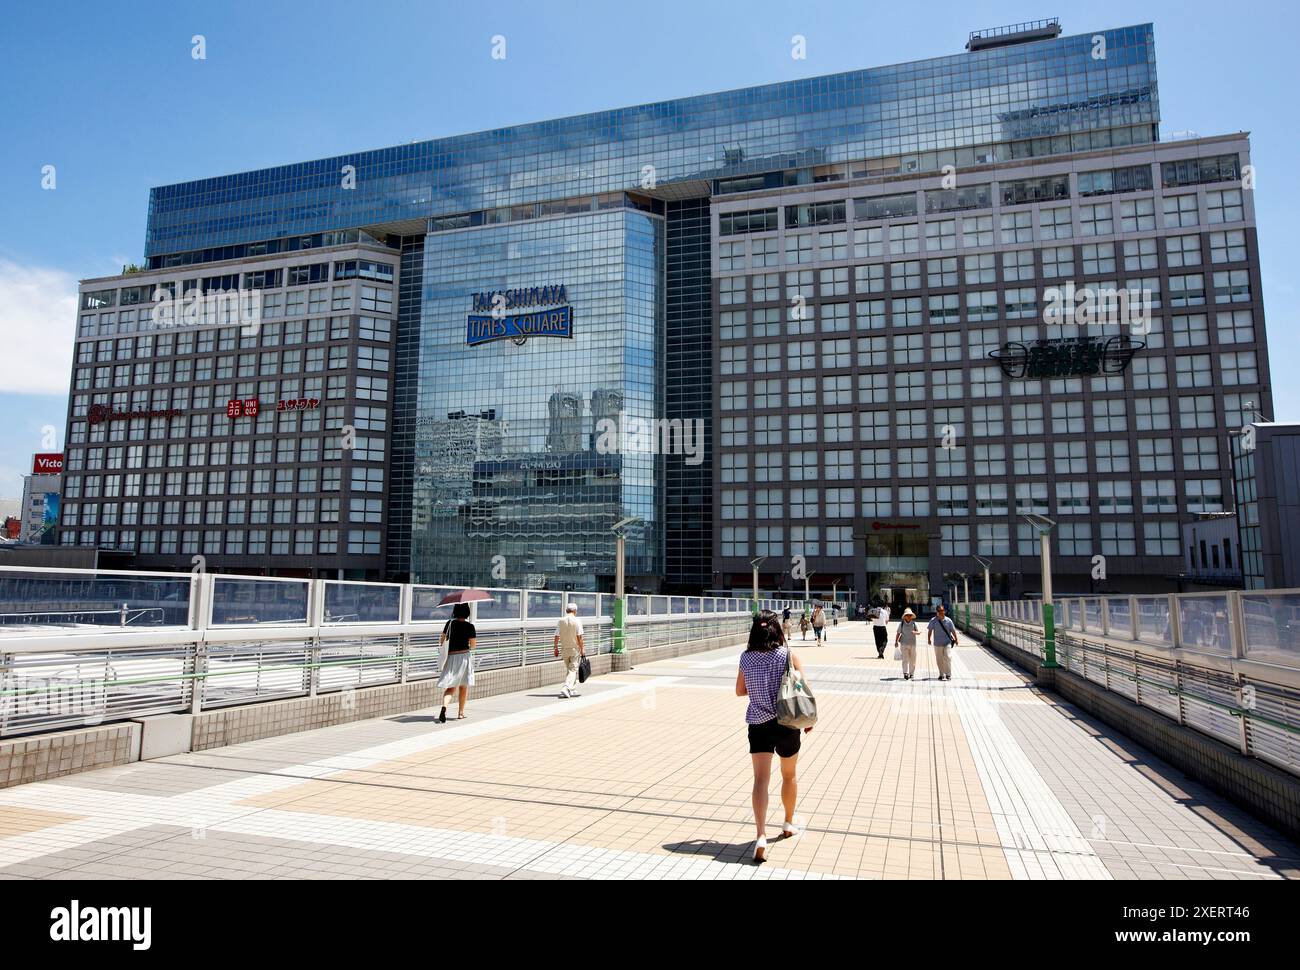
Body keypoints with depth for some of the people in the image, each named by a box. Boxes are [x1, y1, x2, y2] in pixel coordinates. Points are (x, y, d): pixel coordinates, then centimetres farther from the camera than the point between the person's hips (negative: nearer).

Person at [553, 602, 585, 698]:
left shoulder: (561, 621, 1)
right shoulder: (577, 621, -9)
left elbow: (557, 636, 1)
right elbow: (579, 637, -12)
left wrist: (556, 648, 9)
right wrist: (582, 648, -5)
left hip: (564, 649, 4)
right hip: (575, 648, -4)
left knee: (568, 669, 17)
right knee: (573, 670, -2)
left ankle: (570, 690, 21)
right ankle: (566, 688, -18)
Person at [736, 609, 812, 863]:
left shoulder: (746, 657, -2)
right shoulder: (787, 654, -7)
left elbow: (740, 691, 8)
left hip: (758, 724, 0)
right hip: (787, 723, 0)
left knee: (761, 780, -3)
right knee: (789, 775, 22)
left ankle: (761, 836, -18)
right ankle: (788, 824, 39)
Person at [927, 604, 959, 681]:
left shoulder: (948, 620, -2)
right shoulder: (933, 621, -4)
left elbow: (953, 630, 8)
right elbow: (930, 630, -2)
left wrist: (956, 639, 15)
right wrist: (929, 639, -9)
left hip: (947, 643, -1)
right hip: (938, 643, 1)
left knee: (947, 658, -12)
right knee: (939, 660, 9)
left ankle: (948, 675, -3)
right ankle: (941, 674, 23)